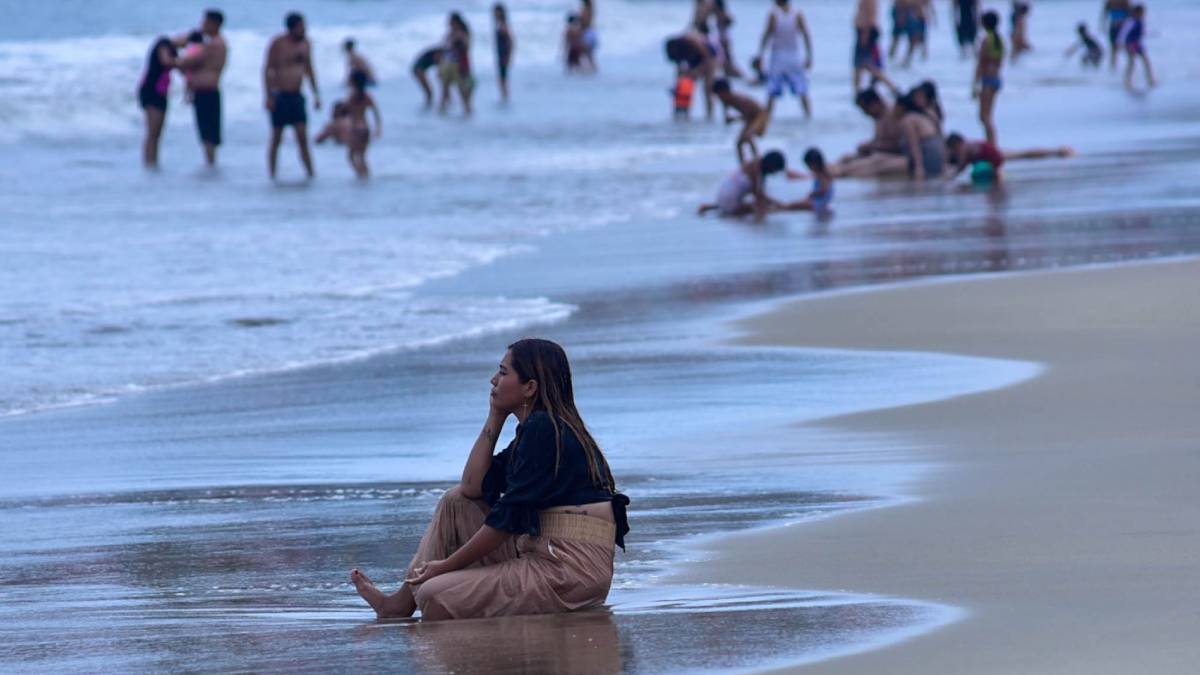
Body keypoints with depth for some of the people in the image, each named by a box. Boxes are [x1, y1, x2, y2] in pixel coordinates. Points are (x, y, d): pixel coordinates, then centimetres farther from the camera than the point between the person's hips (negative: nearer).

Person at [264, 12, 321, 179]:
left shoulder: (305, 43, 9)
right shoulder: (278, 43, -7)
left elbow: (309, 70, 18)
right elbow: (267, 69, -6)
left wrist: (316, 94, 15)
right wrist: (268, 96, -13)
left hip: (296, 96, 4)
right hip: (279, 96, -4)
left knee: (303, 137, -3)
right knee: (276, 139, 0)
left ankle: (310, 174, -5)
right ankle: (272, 176, 7)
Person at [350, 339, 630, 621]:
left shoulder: (545, 430, -15)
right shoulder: (534, 428, 16)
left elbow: (509, 517, -15)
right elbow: (473, 487, 13)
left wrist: (447, 565, -8)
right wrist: (495, 418, 10)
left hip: (572, 573, -10)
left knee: (436, 599, -18)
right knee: (456, 501, 16)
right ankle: (400, 605, 15)